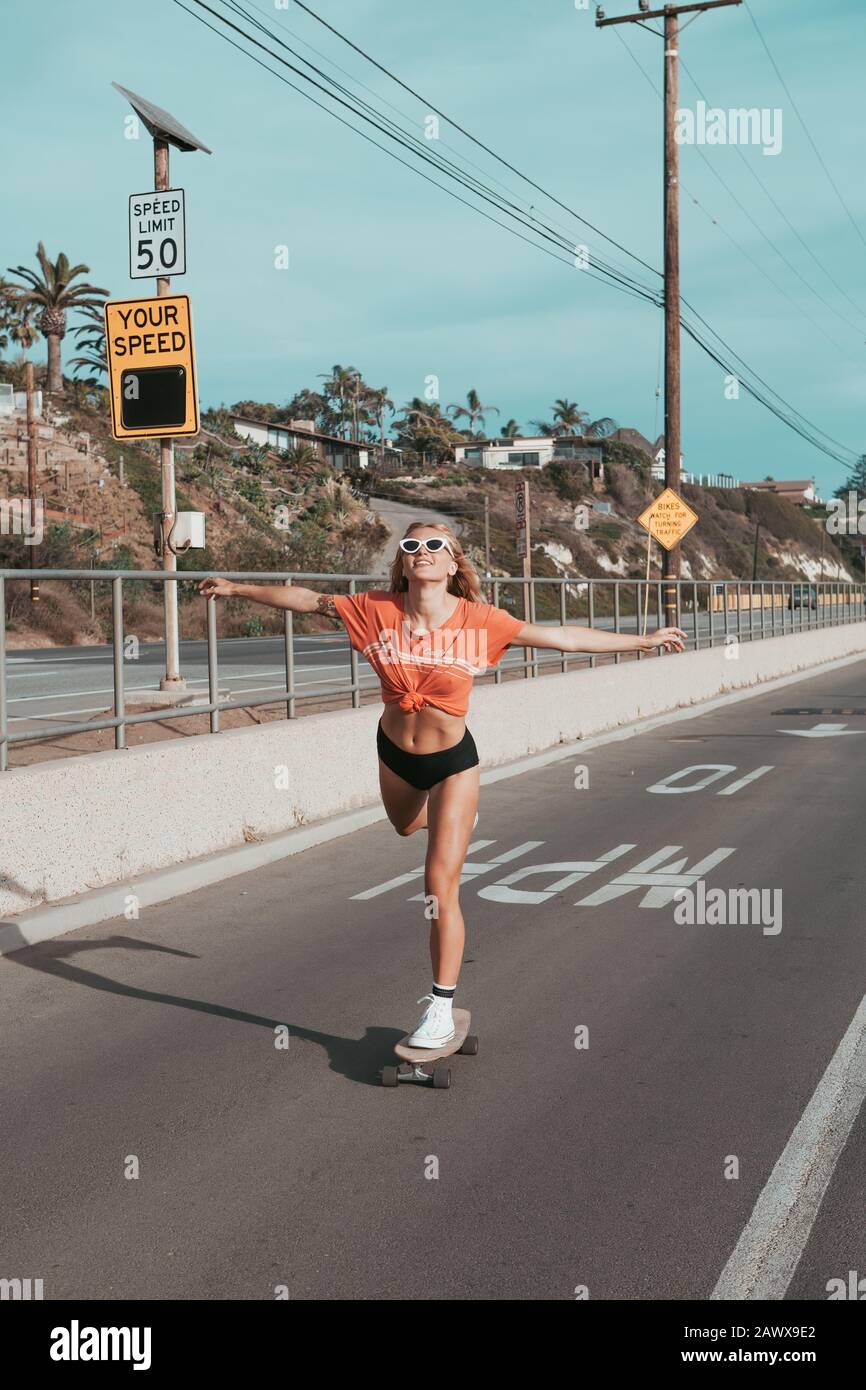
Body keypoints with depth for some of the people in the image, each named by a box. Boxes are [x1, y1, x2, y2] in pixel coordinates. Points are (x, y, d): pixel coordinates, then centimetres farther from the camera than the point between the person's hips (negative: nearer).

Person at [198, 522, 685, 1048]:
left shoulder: (478, 620, -20)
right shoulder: (378, 609, -15)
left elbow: (564, 636, -14)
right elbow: (308, 599, -3)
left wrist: (642, 641, -12)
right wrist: (238, 589, 5)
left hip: (453, 762, -3)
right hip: (395, 754, 4)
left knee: (441, 887, -7)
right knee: (407, 827, 33)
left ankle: (441, 1009, 5)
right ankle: (457, 819, 68)